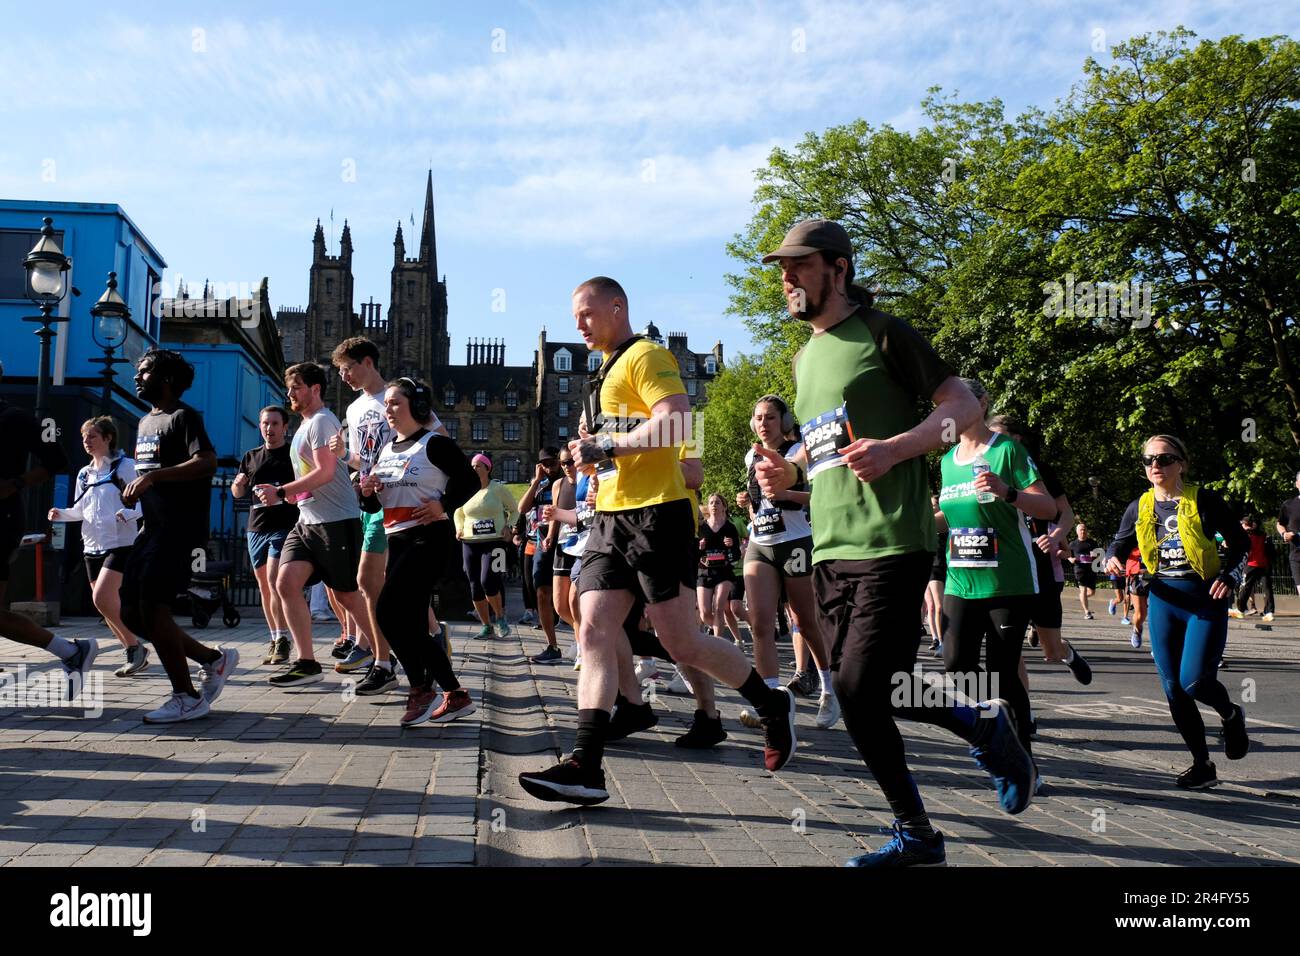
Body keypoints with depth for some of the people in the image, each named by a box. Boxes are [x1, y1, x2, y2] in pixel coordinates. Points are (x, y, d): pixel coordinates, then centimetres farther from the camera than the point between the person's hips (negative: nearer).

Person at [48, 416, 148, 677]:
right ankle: (136, 656, 16)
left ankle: (136, 647, -7)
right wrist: (61, 514, 1)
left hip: (121, 543, -7)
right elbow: (81, 510, 20)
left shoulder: (125, 466, -4)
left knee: (102, 598, -21)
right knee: (108, 607, 6)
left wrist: (128, 513, -27)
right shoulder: (84, 473, 15)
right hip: (92, 547, 7)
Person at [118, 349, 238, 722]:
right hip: (153, 527, 10)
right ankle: (214, 659, 17)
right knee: (132, 613, 7)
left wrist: (152, 478, -25)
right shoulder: (145, 422, 21)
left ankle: (187, 698, -5)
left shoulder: (184, 417, -7)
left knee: (152, 606, -15)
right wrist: (135, 490, 12)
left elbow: (207, 463, -22)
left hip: (180, 530, -10)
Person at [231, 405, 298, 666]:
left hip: (285, 525, -5)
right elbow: (237, 493, 20)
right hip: (256, 527, 5)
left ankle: (282, 640, -15)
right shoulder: (251, 456, 16)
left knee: (274, 580, -18)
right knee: (264, 586, 8)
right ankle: (275, 640, 16)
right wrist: (239, 483, -3)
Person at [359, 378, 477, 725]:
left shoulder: (434, 444, -6)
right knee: (412, 624, 6)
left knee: (389, 612, -17)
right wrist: (367, 492, 0)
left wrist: (443, 504, -19)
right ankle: (455, 695, 15)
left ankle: (421, 690, -4)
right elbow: (373, 507, 21)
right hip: (396, 541, 9)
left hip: (429, 540, -9)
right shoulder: (384, 451, 17)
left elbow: (468, 479, -7)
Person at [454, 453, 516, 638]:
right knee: (475, 586, 4)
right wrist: (459, 528, 8)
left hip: (494, 542, -4)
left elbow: (514, 510, 11)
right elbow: (458, 513, 26)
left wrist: (508, 526, -5)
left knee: (488, 581, -20)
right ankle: (486, 626, 16)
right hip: (470, 544, 4)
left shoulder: (498, 488, 0)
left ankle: (500, 617, 3)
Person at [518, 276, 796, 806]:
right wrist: (589, 455, 13)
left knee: (681, 642, -3)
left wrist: (606, 447, -18)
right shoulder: (604, 374, 23)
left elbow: (677, 423, -21)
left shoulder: (646, 356, -6)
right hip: (610, 518, 9)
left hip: (656, 515, -9)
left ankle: (773, 706, 20)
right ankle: (585, 768, -7)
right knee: (594, 632, -4)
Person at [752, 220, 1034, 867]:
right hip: (830, 549, 7)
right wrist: (786, 473, 9)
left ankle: (982, 725, 10)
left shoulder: (882, 334, -2)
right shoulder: (805, 358, 20)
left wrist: (893, 448, -20)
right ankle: (915, 835, 26)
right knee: (864, 695, 8)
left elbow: (963, 406, -6)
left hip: (890, 543, -7)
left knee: (858, 690, -14)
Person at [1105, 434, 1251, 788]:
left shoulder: (1204, 500, -5)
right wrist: (1112, 560, -3)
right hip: (1163, 600, 4)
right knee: (1173, 689, 3)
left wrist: (1229, 576, -11)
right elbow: (1118, 545, 19)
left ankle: (1231, 716, 21)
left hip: (1205, 600, -4)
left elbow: (1240, 542, 4)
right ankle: (1202, 764, 18)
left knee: (1193, 681, -15)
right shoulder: (1139, 508, 6)